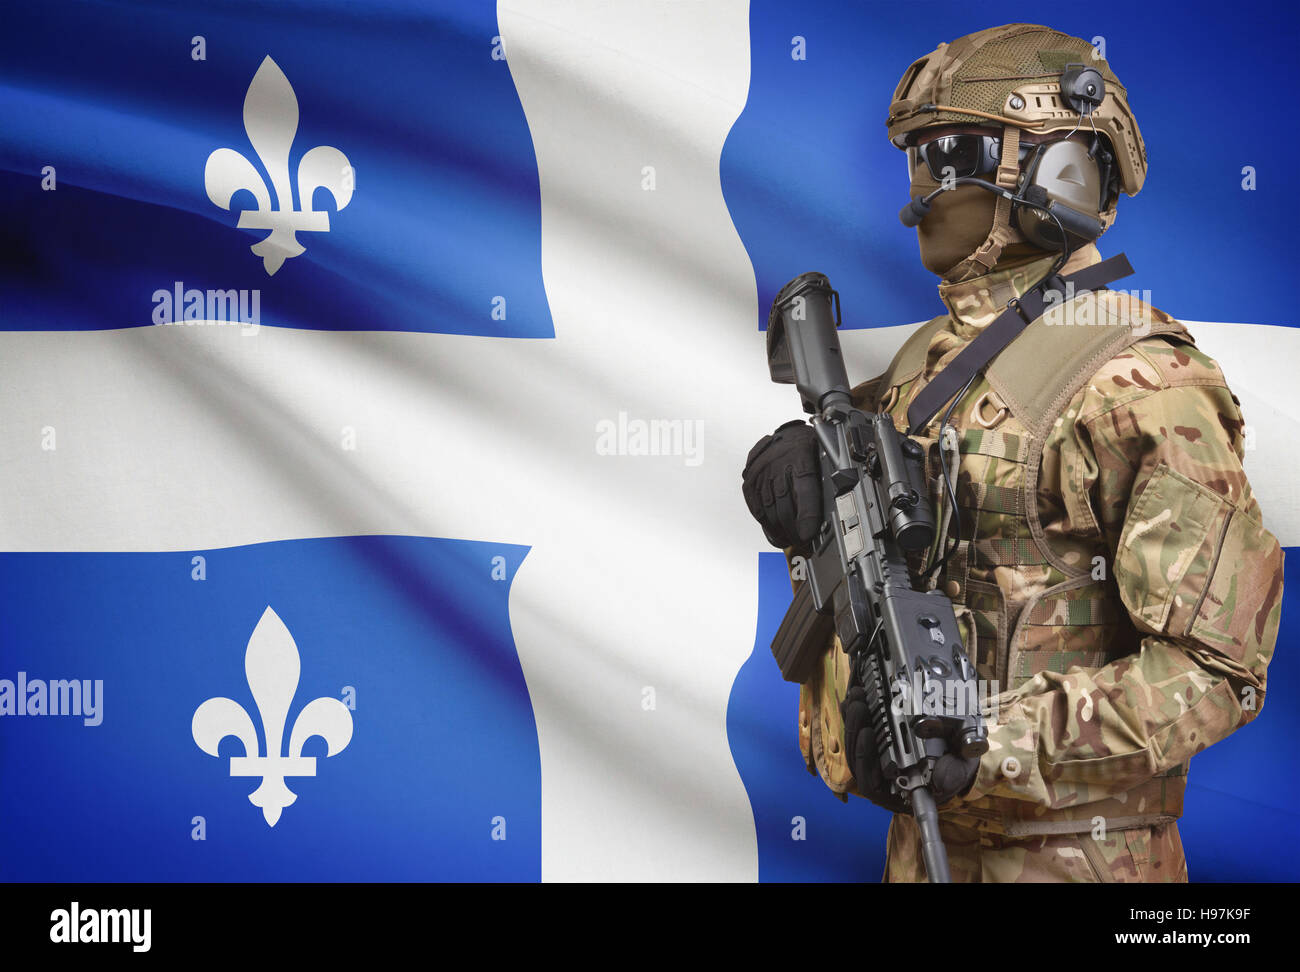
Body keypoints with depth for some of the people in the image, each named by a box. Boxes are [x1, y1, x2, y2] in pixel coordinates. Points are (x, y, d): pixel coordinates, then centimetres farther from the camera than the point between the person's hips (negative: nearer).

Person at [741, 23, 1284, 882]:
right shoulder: (934, 354, 7)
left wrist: (993, 741, -29)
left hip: (1065, 851, -7)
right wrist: (796, 458, -5)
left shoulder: (1137, 385, -17)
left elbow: (1216, 669, -21)